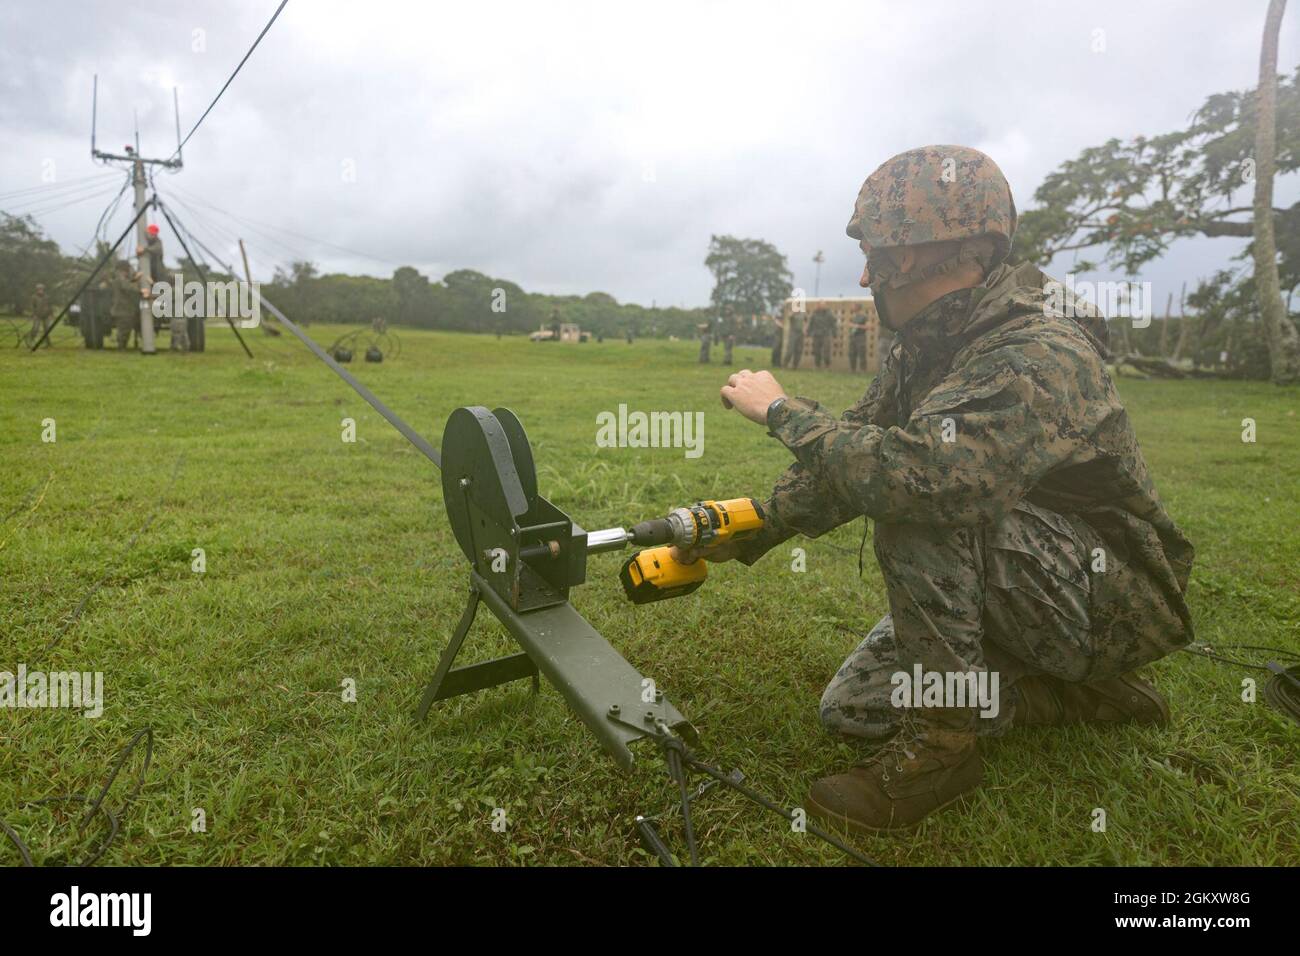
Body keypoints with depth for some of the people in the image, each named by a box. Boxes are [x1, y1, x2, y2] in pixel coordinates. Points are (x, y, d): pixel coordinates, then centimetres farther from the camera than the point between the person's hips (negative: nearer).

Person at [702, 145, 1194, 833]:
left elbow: (919, 473, -45)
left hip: (1110, 604, -8)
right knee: (850, 708, 5)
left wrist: (784, 411, -30)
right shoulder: (926, 345, -1)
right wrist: (744, 535, -3)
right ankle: (1080, 694, 13)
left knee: (914, 498, -32)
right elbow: (851, 458, 3)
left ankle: (942, 741, -17)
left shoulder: (1040, 355, -29)